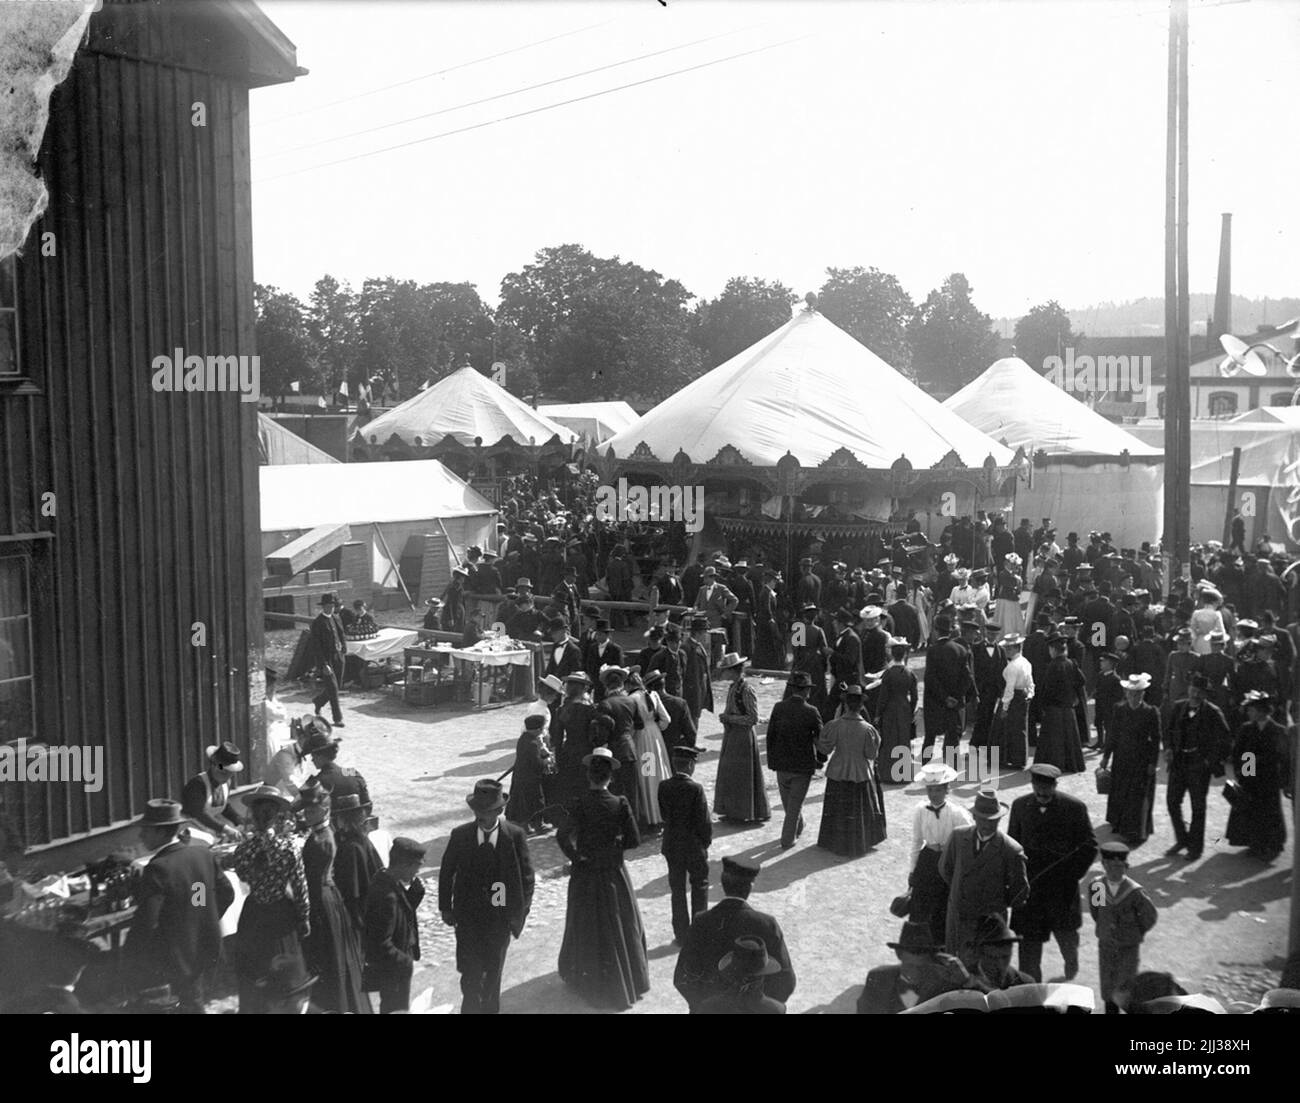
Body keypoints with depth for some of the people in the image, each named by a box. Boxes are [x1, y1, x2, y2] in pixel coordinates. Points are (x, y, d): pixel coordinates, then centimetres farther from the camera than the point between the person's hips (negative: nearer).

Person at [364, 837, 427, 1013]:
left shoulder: (391, 883, -2)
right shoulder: (387, 896, -32)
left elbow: (406, 911, 12)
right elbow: (382, 944, -29)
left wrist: (416, 891, -5)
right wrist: (406, 962, -19)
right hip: (393, 972, -9)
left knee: (389, 1009, 24)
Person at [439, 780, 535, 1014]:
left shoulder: (515, 836, -9)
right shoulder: (460, 835, -6)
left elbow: (526, 876, -3)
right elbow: (446, 872, 4)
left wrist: (520, 911, -5)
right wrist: (445, 907, 3)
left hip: (500, 918, 0)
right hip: (468, 915, 0)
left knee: (493, 973, 14)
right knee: (470, 972, -3)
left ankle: (489, 1008, 34)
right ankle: (471, 1006, 16)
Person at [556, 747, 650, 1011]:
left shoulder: (579, 805, -17)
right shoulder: (620, 804, -14)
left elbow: (565, 836, -27)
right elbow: (634, 840, -10)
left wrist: (576, 856, -10)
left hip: (585, 874, -1)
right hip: (614, 873, 1)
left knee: (586, 926, 17)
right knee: (620, 926, 17)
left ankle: (582, 976, 31)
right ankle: (630, 980, 29)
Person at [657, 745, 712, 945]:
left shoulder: (663, 787, -7)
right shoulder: (695, 789, -19)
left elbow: (664, 815, 1)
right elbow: (704, 821, -15)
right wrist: (706, 840, 0)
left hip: (672, 846, 3)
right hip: (694, 846, -3)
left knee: (677, 889, 12)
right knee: (699, 885, 15)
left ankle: (681, 934, 16)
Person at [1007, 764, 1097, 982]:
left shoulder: (1074, 807, -8)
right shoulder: (1020, 806, 0)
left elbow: (1089, 847, -3)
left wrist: (1071, 875, -11)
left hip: (1062, 886, -2)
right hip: (1029, 884, 2)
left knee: (1065, 931, 13)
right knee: (1029, 939, 2)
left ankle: (1071, 962, 45)